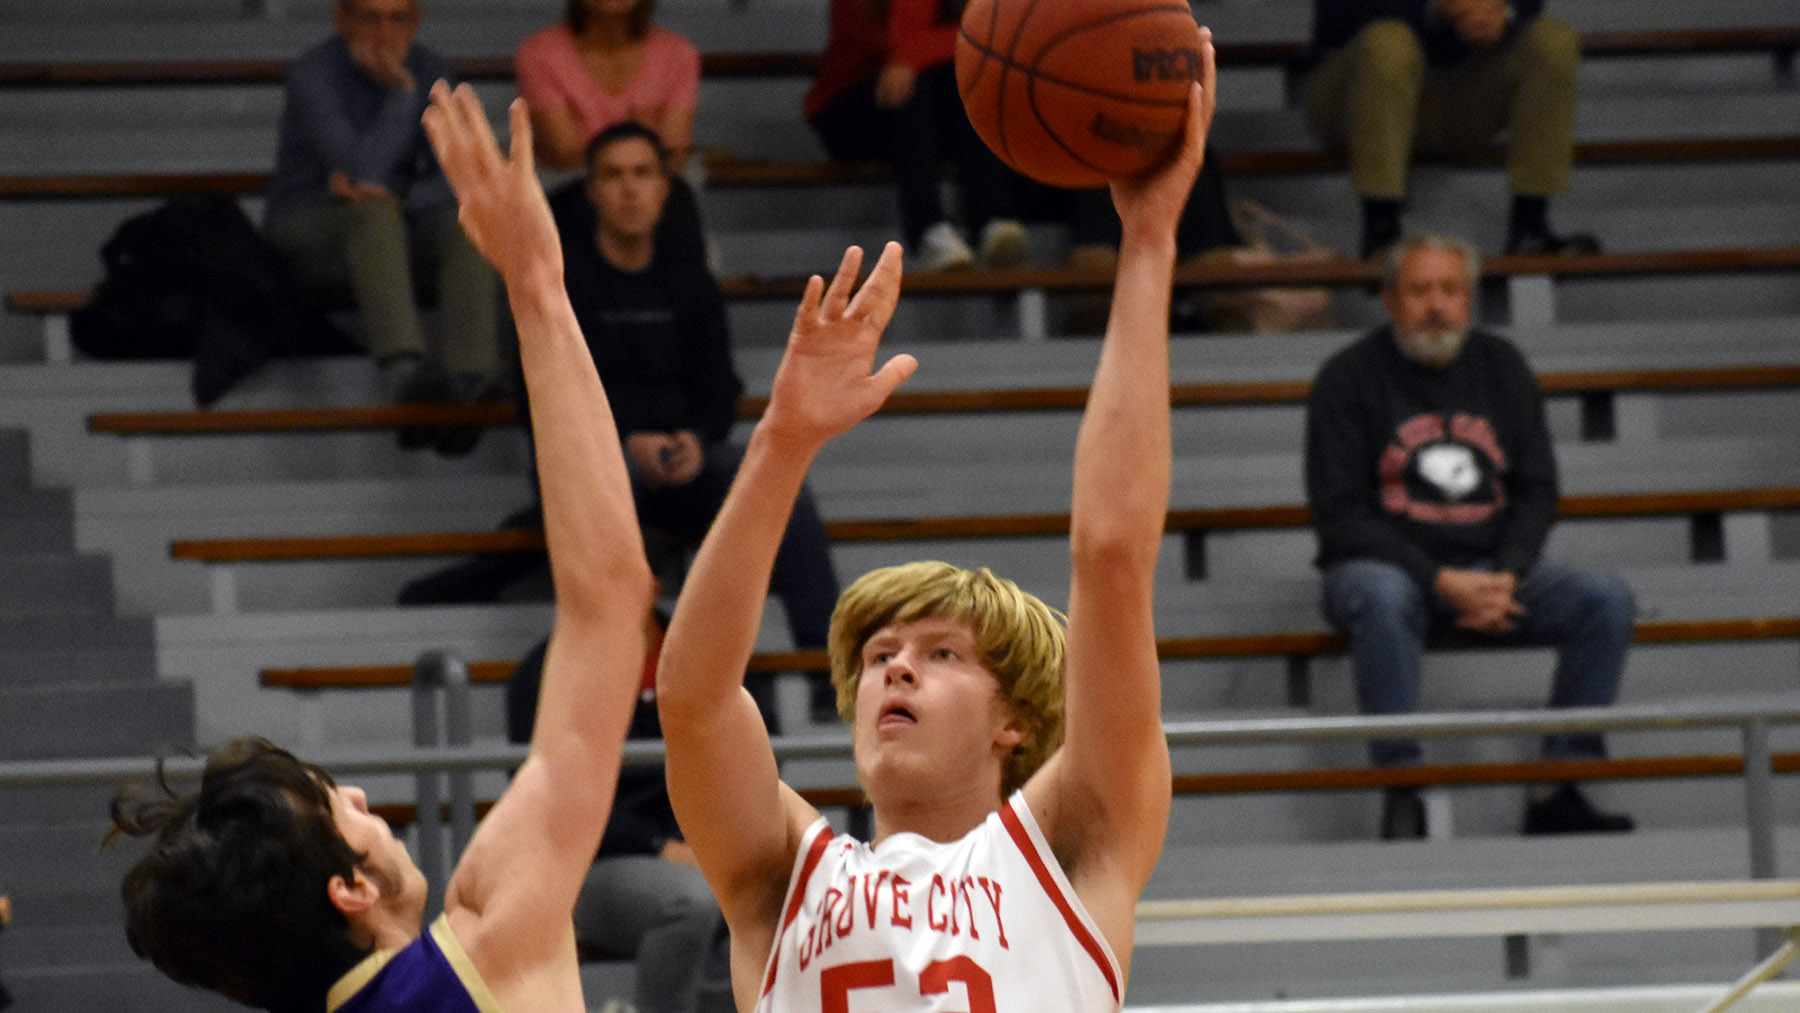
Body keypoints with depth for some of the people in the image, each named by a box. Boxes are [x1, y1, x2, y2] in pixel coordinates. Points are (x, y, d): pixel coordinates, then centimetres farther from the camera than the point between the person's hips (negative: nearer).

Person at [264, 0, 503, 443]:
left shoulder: (430, 70, 1)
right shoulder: (313, 74, -15)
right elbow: (364, 171, -25)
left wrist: (401, 198, -23)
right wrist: (402, 92, -24)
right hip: (308, 228, -5)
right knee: (373, 213, -37)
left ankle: (469, 380, -41)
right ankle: (404, 367, -54)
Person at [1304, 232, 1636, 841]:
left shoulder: (1502, 368, 10)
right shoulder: (1349, 378, -4)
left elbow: (1537, 491, 11)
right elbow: (1339, 515, -9)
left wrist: (1506, 578, -10)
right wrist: (1439, 581, -20)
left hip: (1492, 568, 4)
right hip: (1385, 564, -4)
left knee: (1607, 601, -18)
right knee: (1381, 601, -39)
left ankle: (1558, 794, -16)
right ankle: (1403, 800, -35)